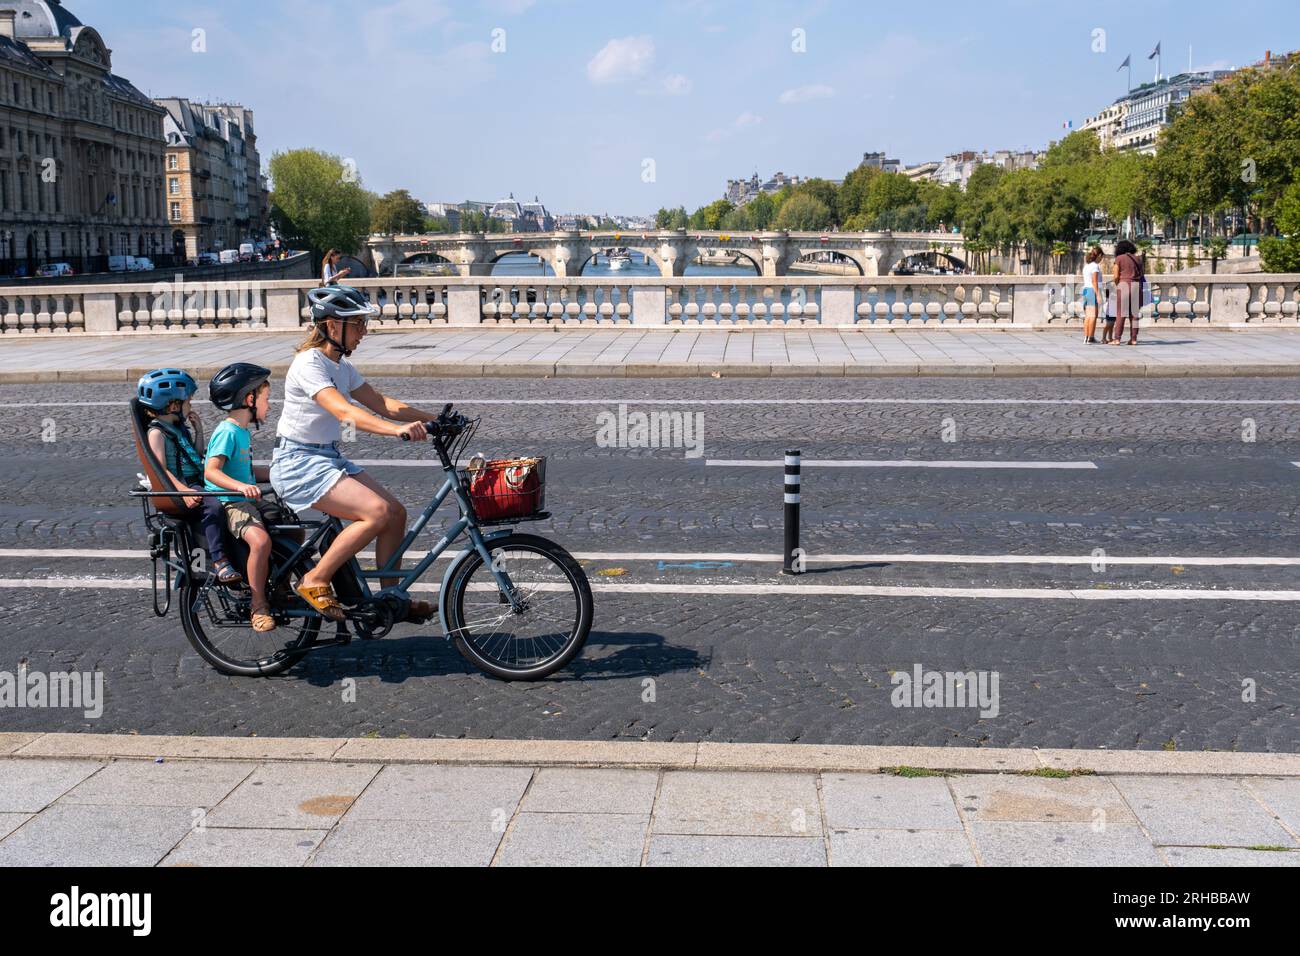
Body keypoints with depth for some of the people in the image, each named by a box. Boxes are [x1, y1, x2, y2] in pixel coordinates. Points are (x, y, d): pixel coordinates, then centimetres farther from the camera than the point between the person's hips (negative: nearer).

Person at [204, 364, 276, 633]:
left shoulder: (244, 431, 15)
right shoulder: (228, 432, -15)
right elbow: (211, 471, -26)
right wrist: (241, 486, -40)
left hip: (246, 500, 10)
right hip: (229, 503, -10)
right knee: (261, 540, -32)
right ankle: (258, 606, -20)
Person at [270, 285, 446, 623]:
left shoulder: (342, 366, 10)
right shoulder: (309, 364, -18)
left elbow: (380, 403, 10)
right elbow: (344, 411, -32)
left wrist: (432, 417, -2)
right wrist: (397, 429, -44)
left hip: (329, 458, 9)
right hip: (299, 463, -9)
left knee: (396, 512, -2)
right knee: (377, 512, -23)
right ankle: (315, 582, -11)